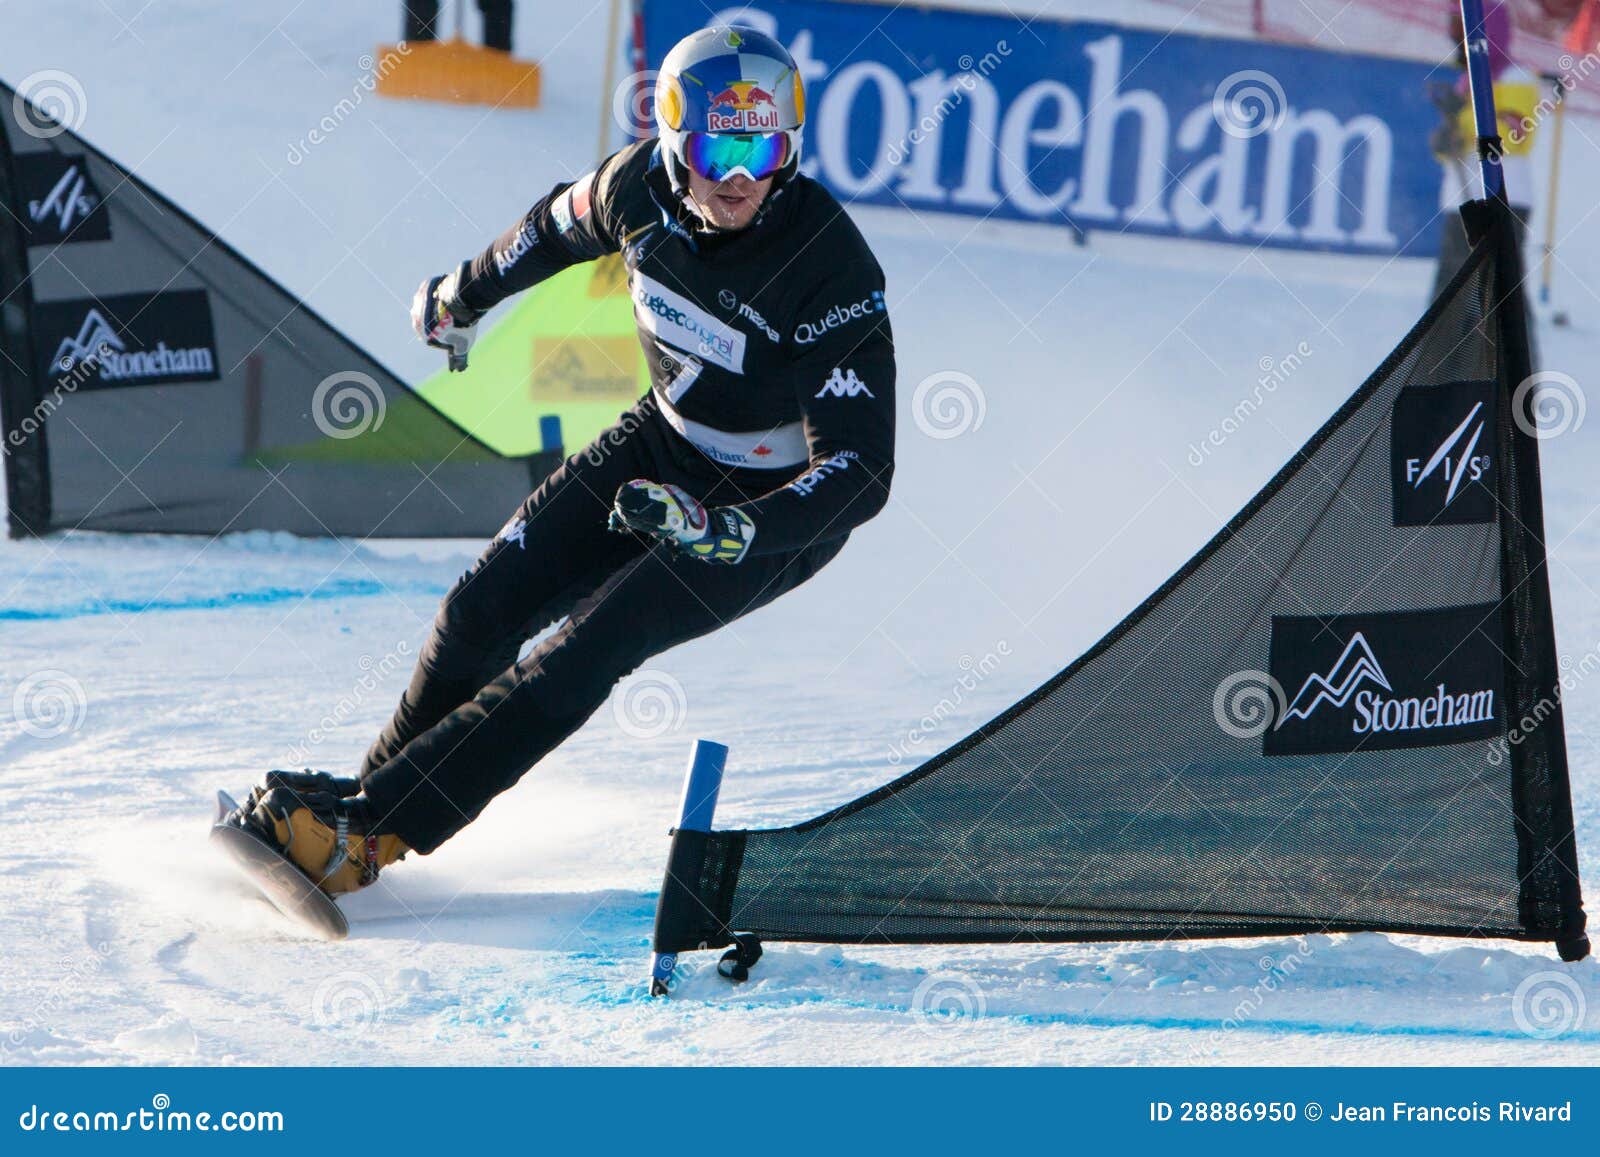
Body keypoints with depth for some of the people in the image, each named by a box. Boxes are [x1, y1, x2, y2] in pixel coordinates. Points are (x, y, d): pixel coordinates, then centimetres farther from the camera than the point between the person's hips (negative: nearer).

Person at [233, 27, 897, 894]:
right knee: (484, 609, -3)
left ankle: (371, 828, -16)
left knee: (590, 644, -19)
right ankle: (379, 783, 18)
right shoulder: (639, 188, -17)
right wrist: (465, 291, 27)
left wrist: (726, 529, -48)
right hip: (668, 439, 6)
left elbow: (861, 471, -33)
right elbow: (560, 225, 10)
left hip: (779, 503, -6)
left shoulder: (832, 269, -32)